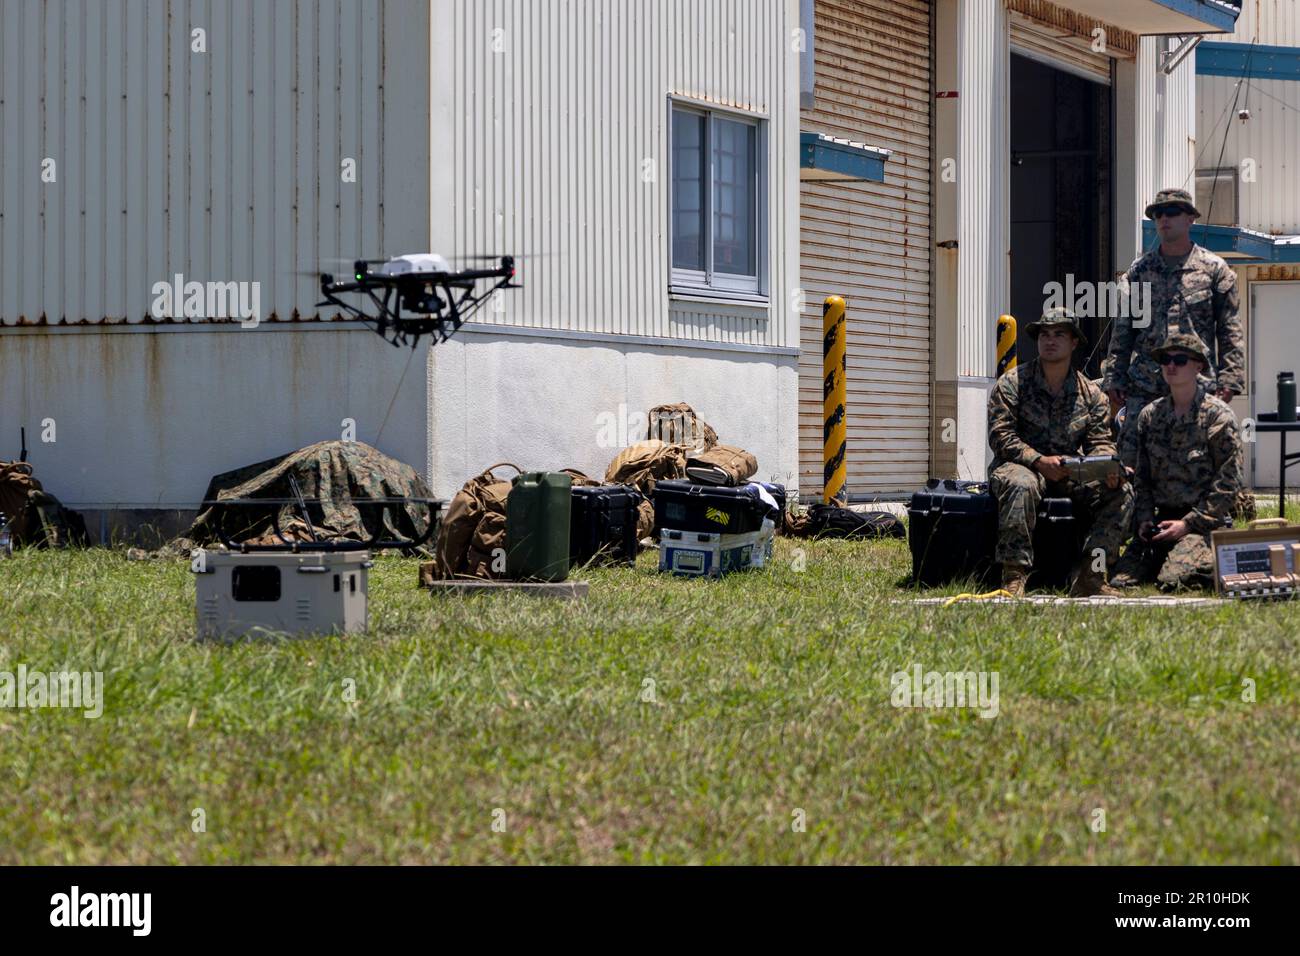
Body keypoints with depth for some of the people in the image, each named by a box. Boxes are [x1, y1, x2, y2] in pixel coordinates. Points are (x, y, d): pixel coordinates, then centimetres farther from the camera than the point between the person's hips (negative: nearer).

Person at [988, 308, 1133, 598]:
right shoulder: (1012, 383, -2)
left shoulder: (1091, 393, 10)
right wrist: (1040, 461, -23)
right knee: (1020, 485, -40)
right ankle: (1014, 576, -37)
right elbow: (1000, 436, -10)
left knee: (1121, 492, -18)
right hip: (1020, 466, -4)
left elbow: (1100, 442, 4)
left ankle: (1088, 577, -22)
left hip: (1070, 472, 4)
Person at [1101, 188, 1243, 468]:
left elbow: (1230, 331, 5)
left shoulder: (1213, 269, 6)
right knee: (1131, 456, -5)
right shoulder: (1139, 270, 13)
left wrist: (1229, 379, -4)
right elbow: (1122, 331, 15)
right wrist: (1114, 378, 7)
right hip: (1144, 387, 2)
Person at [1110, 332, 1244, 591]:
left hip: (1203, 522, -5)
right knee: (1120, 580, -13)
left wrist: (1188, 524, -13)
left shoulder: (1217, 414, -5)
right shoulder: (1149, 415, 12)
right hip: (1162, 518, 5)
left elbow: (1228, 482, -8)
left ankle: (1215, 562, 3)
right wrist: (1145, 519, 0)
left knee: (1173, 580, -28)